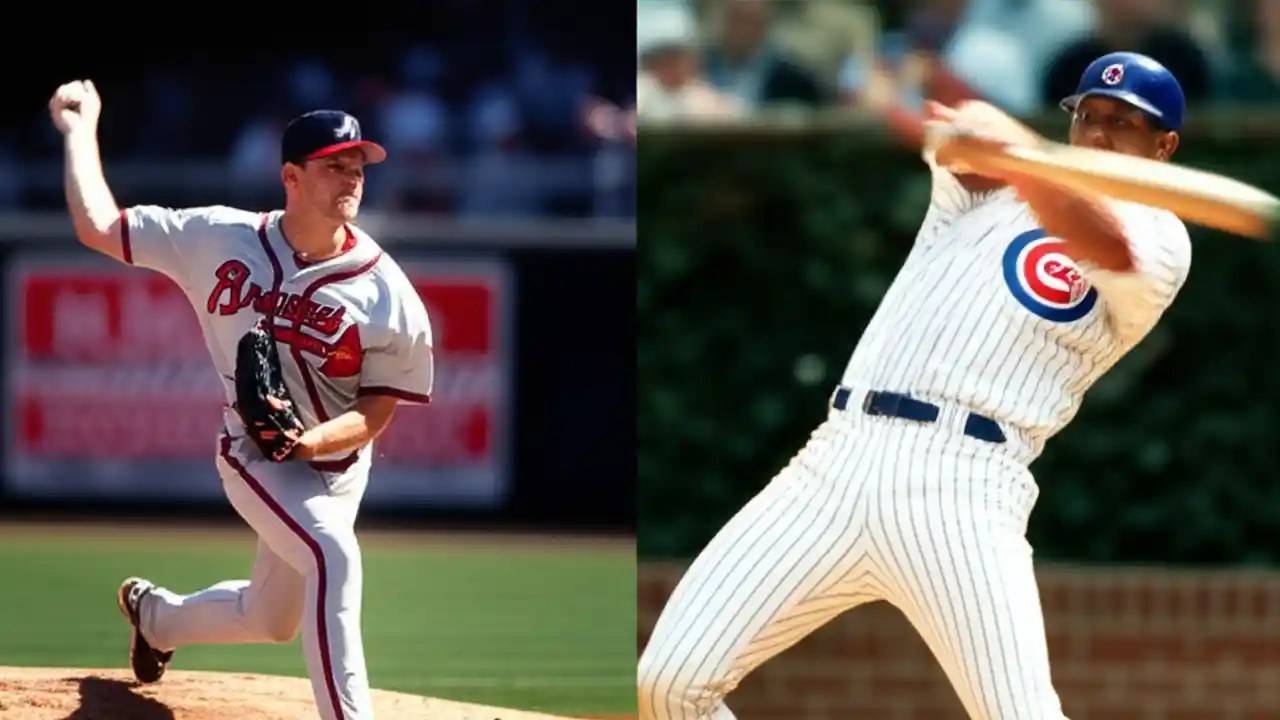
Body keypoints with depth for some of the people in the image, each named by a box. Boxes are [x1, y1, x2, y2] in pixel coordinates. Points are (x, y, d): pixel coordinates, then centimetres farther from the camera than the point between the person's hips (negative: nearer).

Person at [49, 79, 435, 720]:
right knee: (333, 554, -29)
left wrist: (309, 439, -29)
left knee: (270, 619, 18)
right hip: (255, 457, -3)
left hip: (336, 466, 3)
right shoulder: (218, 239, -12)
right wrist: (79, 129, 1)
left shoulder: (387, 294, -15)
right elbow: (98, 228, -4)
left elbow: (377, 413, -10)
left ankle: (155, 615, 51)